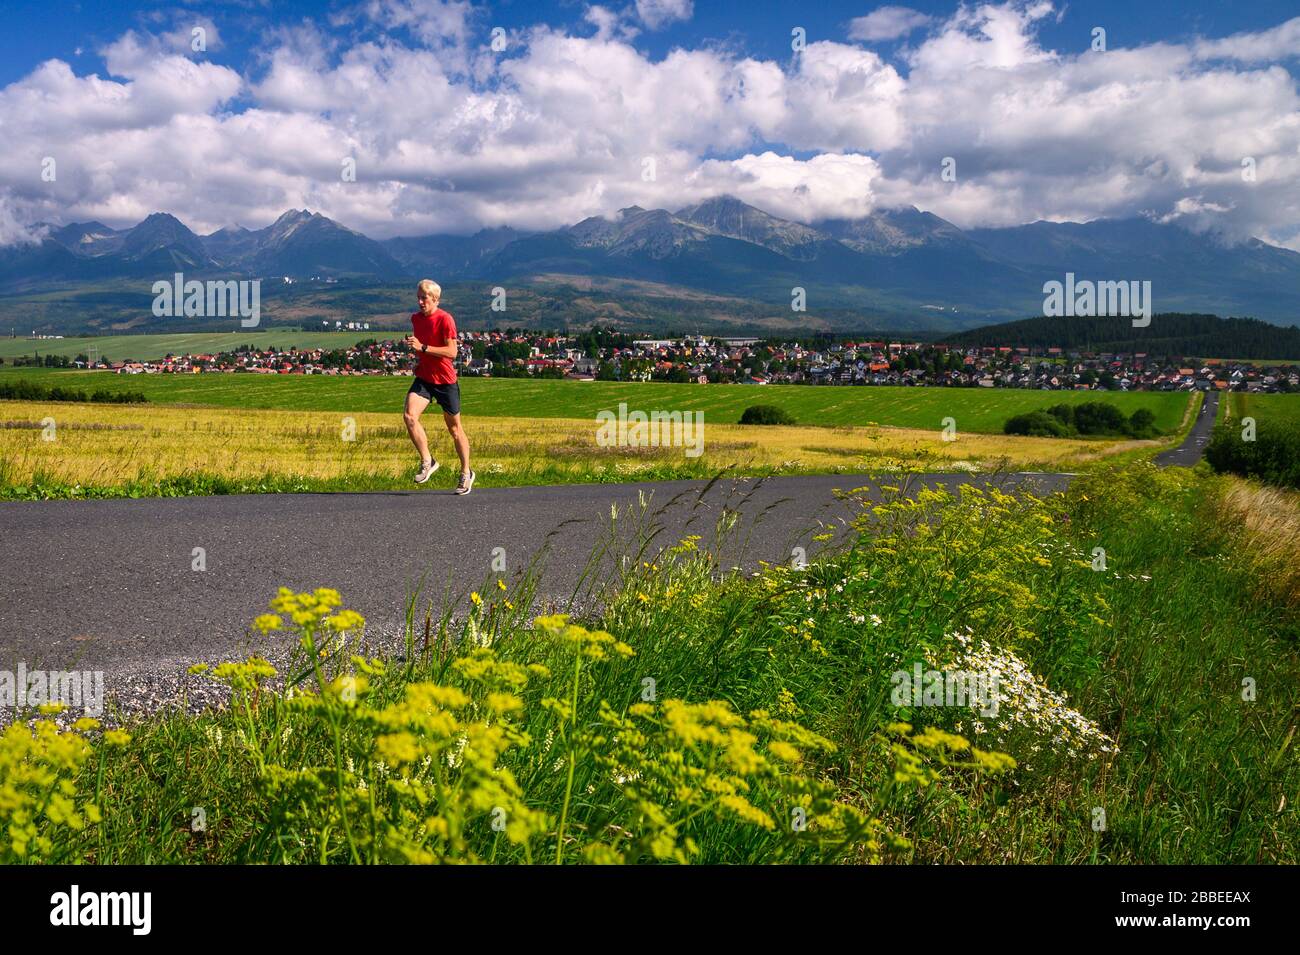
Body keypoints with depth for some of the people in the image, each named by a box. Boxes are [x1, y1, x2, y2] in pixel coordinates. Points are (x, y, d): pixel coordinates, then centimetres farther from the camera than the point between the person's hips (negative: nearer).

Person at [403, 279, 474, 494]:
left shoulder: (445, 319, -14)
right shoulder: (415, 318, 8)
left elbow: (451, 351, -21)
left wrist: (422, 347, -26)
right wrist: (412, 345, 8)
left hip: (445, 381, -5)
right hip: (423, 378, 5)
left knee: (454, 429, 7)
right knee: (409, 415, -21)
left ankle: (466, 474, 23)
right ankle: (427, 461, -8)